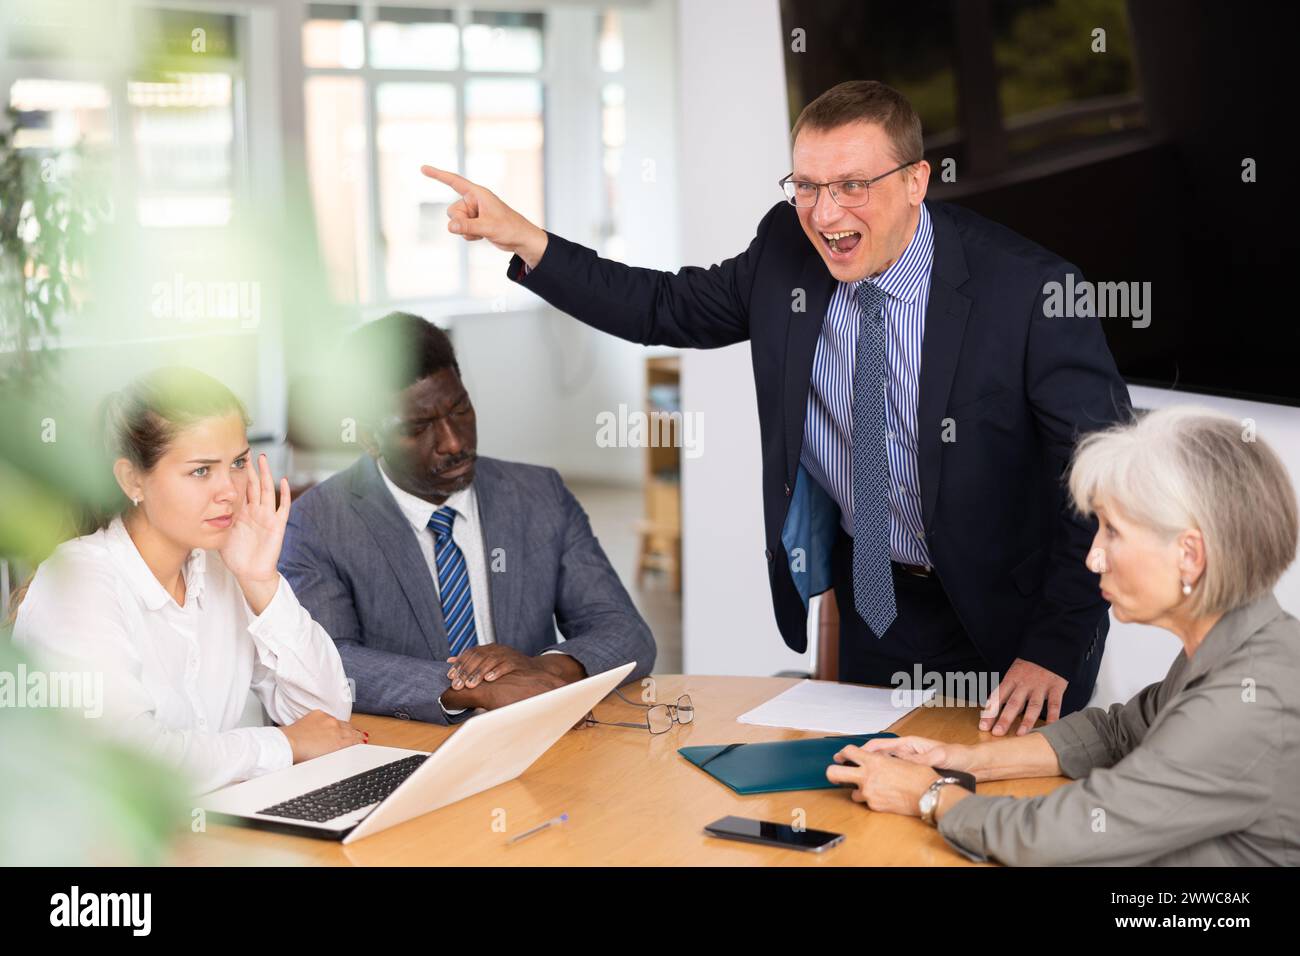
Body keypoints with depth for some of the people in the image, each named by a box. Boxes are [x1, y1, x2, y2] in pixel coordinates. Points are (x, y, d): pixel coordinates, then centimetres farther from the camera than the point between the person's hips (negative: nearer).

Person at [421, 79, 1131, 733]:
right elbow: (668, 309, 5)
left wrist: (1054, 649, -24)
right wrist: (525, 241, -6)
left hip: (1011, 612, -4)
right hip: (875, 594, 4)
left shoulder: (1029, 289, -24)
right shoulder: (786, 252, -9)